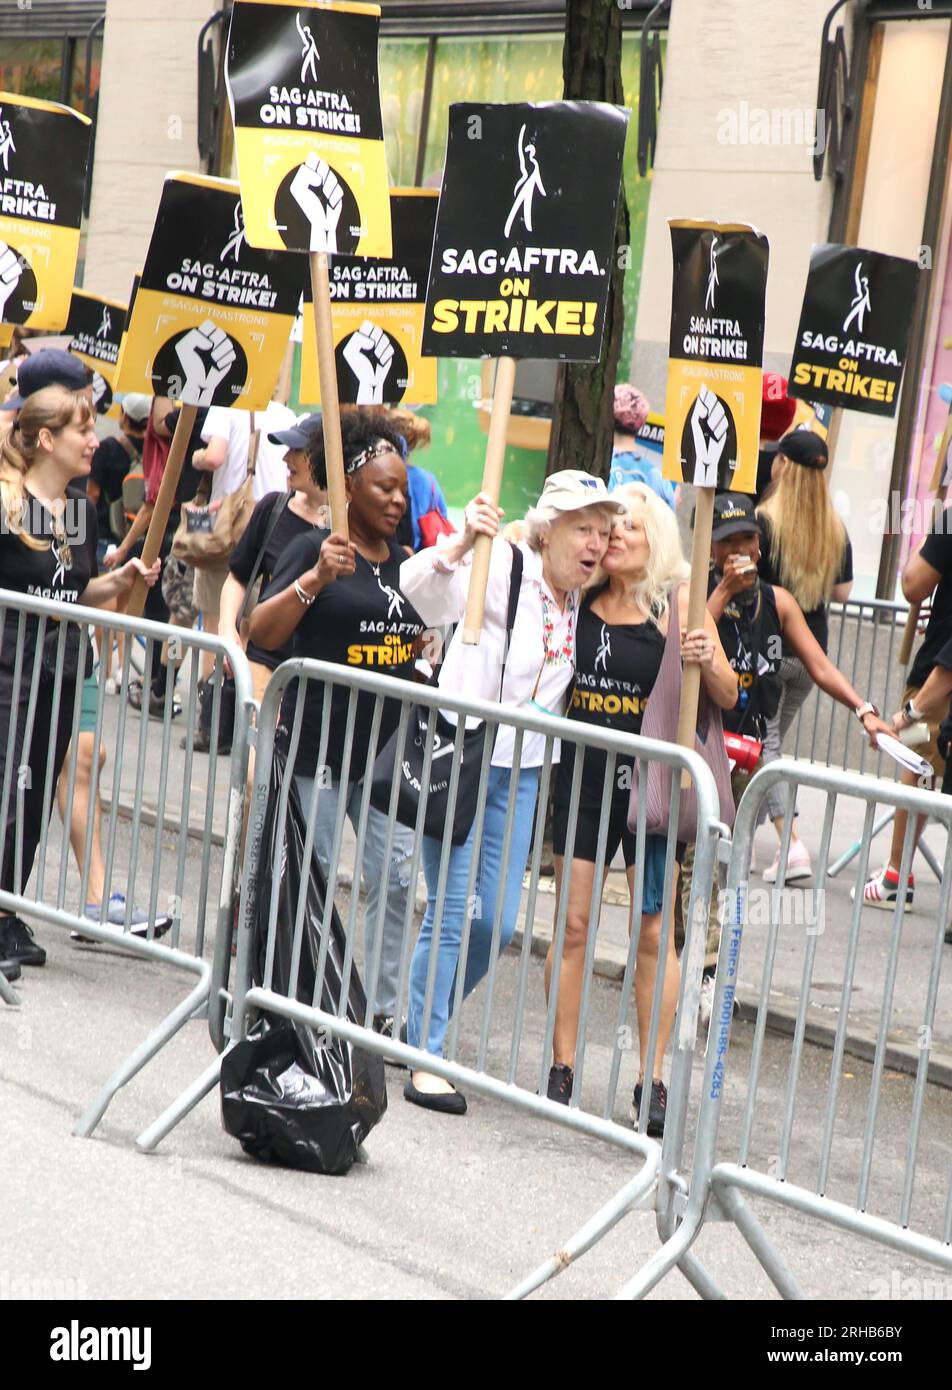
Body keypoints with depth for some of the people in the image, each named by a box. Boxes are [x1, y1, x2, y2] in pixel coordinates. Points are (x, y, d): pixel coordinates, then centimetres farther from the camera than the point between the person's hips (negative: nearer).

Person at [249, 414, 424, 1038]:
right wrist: (315, 579, -25)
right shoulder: (315, 548, -5)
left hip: (389, 749, 5)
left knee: (396, 880, 0)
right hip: (321, 746, -5)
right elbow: (262, 633, -14)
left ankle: (383, 1009, 8)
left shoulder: (404, 560, 14)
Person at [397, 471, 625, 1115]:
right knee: (453, 914, -6)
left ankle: (427, 1019, 30)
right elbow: (425, 594, -27)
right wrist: (460, 544, -49)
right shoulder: (504, 568, -13)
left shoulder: (580, 603, 8)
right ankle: (425, 1057, 5)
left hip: (521, 772, 7)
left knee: (498, 923, 8)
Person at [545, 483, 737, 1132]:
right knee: (573, 924, 4)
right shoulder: (579, 598, 4)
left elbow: (728, 698, -2)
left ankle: (652, 1080, 7)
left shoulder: (679, 603, -4)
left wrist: (707, 662, -25)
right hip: (583, 778, 3)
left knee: (655, 933, 1)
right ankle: (562, 1068, 14)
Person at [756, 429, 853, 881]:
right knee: (772, 740, 19)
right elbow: (842, 592, 6)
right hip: (811, 651, 5)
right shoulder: (836, 529, 2)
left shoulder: (762, 520, -14)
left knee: (762, 746, -2)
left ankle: (791, 843, -16)